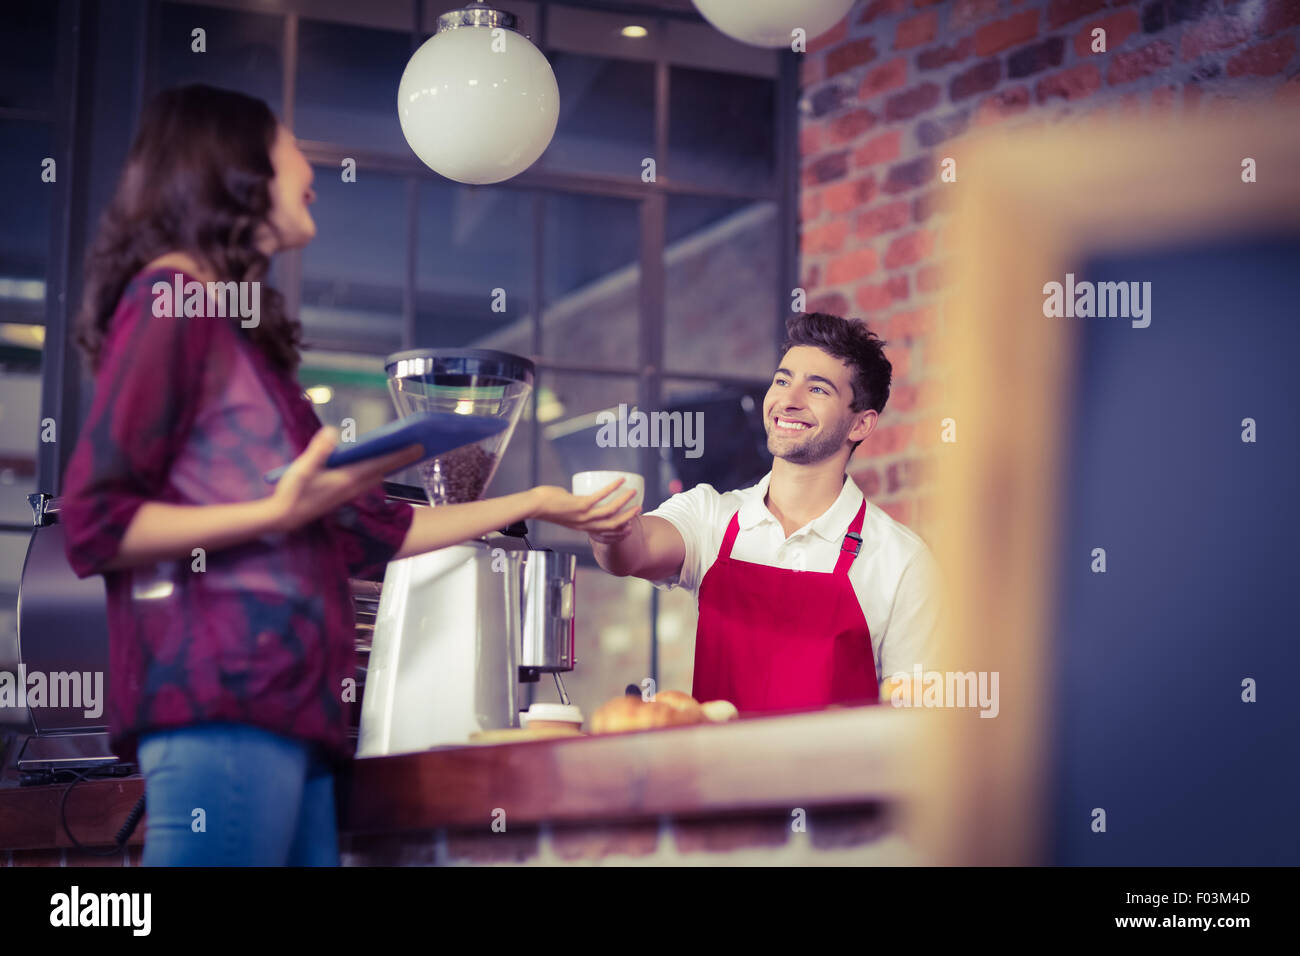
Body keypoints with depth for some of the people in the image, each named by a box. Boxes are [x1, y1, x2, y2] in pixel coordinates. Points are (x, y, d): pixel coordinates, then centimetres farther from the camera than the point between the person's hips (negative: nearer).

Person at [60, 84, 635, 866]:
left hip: (292, 713, 9)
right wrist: (278, 512, -15)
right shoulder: (172, 294, 0)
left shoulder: (248, 331, 24)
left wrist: (535, 503, 30)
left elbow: (373, 533, 25)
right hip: (220, 705, -9)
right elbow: (94, 524, -9)